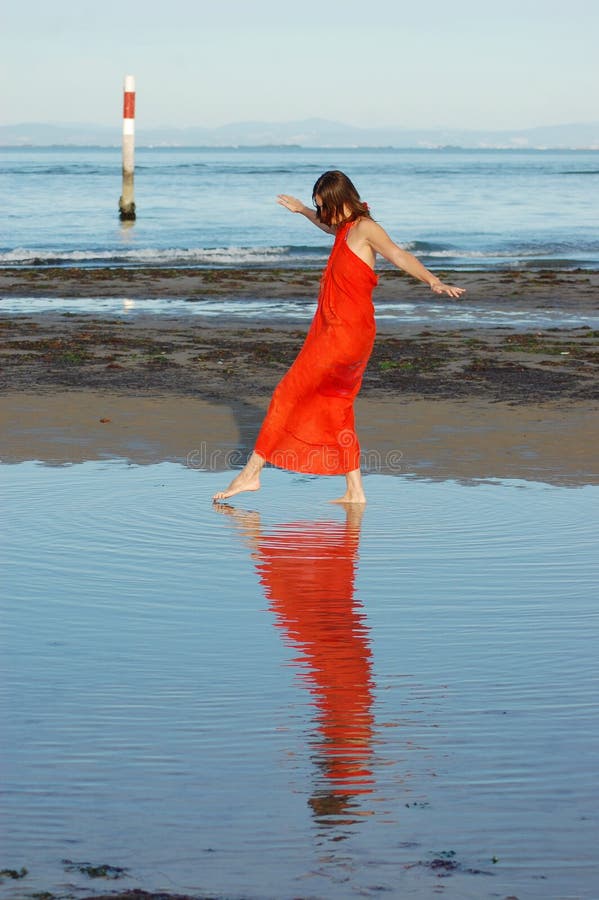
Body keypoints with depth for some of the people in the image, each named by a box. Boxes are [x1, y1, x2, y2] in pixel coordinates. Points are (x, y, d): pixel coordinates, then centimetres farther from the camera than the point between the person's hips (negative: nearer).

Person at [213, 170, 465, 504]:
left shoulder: (365, 228, -12)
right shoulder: (347, 229, 15)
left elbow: (398, 254, -27)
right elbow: (329, 226, 40)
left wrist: (434, 281, -42)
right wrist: (302, 210, 56)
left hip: (346, 333, -10)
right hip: (333, 329, 10)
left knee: (288, 395, -4)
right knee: (337, 409, 12)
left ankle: (251, 473, 1)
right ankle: (355, 492, 13)